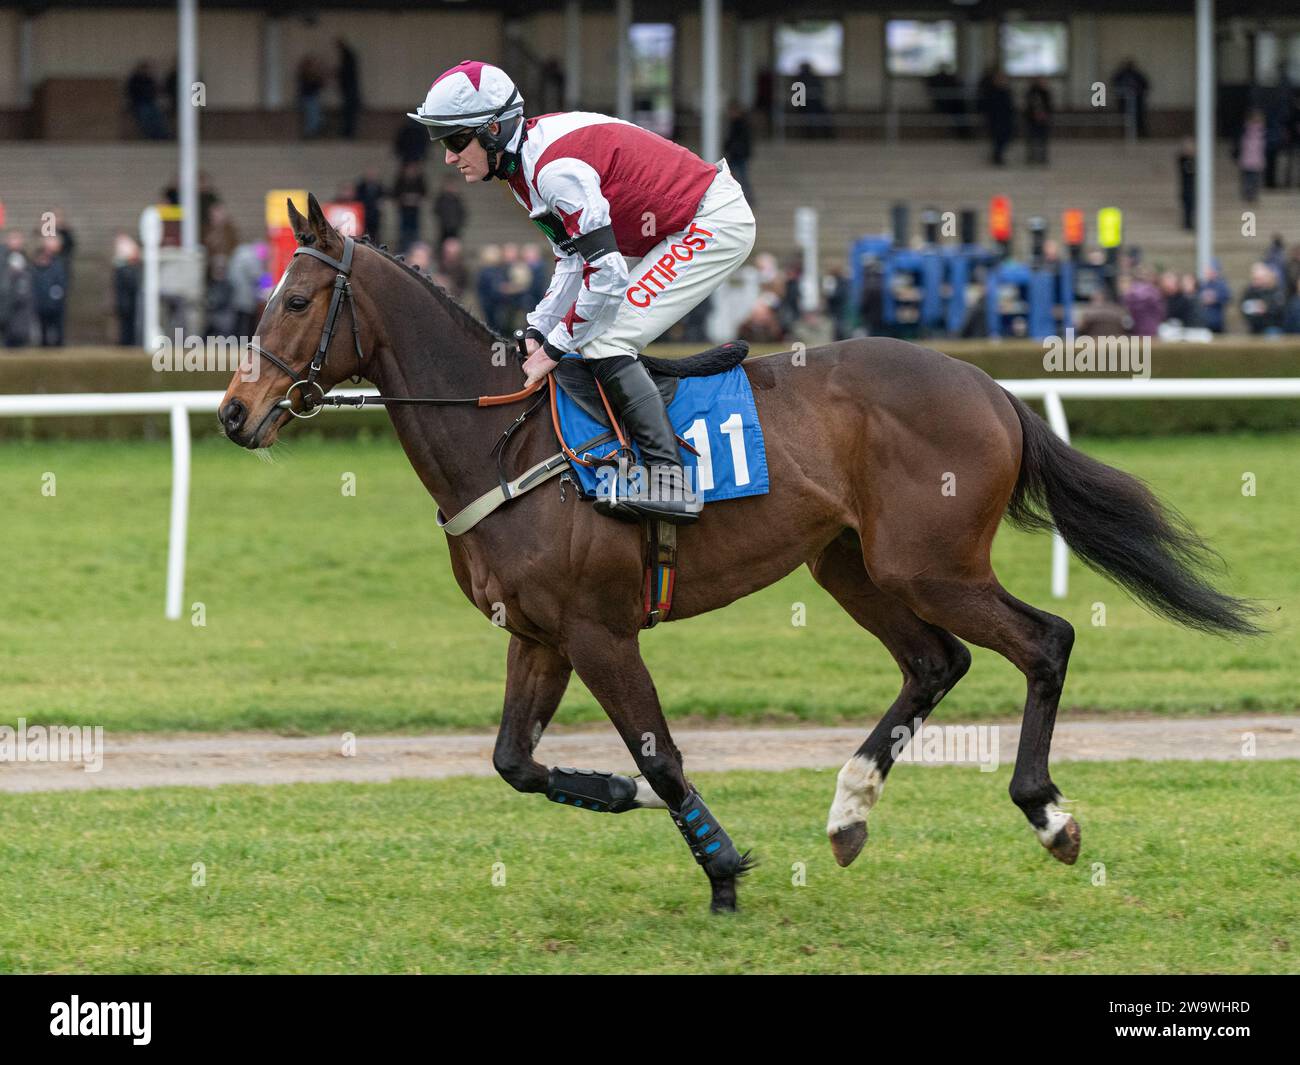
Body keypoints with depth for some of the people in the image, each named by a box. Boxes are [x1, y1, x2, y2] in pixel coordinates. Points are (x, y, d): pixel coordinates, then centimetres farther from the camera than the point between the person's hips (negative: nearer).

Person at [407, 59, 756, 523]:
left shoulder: (556, 169, -27)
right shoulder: (524, 168, 4)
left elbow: (606, 274, -28)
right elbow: (575, 259, 10)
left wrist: (554, 348, -19)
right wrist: (538, 332, -1)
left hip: (715, 224, -11)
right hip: (674, 230, 11)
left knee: (605, 345, -18)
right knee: (588, 334, 13)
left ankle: (669, 479, -24)